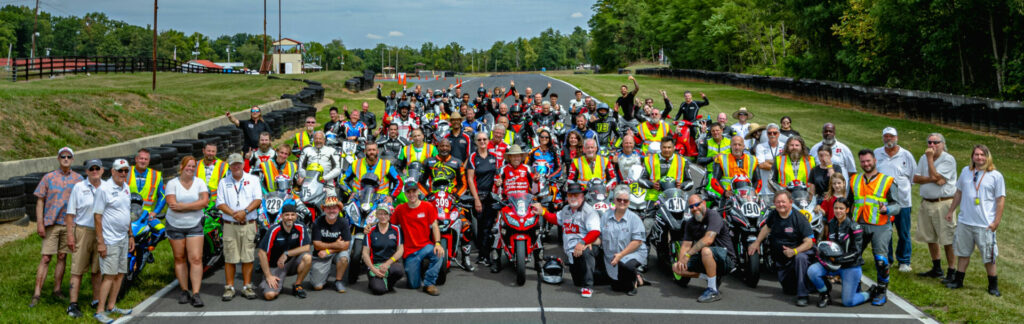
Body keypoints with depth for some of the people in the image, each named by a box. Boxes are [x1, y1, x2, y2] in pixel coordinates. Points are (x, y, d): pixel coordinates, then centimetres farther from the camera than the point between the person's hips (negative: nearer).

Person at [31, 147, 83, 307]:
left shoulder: (78, 179, 7)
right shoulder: (49, 178, 2)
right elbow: (40, 201, 1)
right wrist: (40, 223, -7)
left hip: (70, 224, 2)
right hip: (51, 223, -2)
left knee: (62, 257, 8)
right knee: (46, 258, -5)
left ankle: (57, 290, 17)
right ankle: (37, 293, -4)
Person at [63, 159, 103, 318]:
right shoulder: (78, 187, 1)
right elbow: (70, 213, 0)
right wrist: (70, 235, -7)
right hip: (83, 232, -3)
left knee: (98, 270, 10)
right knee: (77, 270, -4)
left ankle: (97, 301, 20)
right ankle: (73, 305, -3)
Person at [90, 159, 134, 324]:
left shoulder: (126, 188, 11)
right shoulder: (104, 189, -13)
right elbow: (97, 216, -14)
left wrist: (131, 236, 20)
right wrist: (100, 242, -18)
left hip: (123, 239, 8)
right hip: (110, 240, -8)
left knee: (120, 274, 11)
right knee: (110, 275, -9)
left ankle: (111, 306, 21)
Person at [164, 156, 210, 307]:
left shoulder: (199, 183, 4)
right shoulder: (172, 183, 0)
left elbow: (205, 201, -11)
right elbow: (172, 204, -12)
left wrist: (182, 206, -17)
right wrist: (194, 205, -11)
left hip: (194, 226, 0)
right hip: (175, 226, 0)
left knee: (196, 259, -9)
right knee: (179, 259, 6)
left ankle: (195, 293, -10)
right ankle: (184, 291, 16)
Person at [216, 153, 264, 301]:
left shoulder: (253, 180, 9)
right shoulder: (223, 182, 11)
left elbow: (258, 199, -1)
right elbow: (220, 204, 3)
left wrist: (245, 211, -15)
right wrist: (233, 213, -13)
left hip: (249, 224, 0)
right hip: (230, 226, 0)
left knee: (248, 257, 1)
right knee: (230, 258, 0)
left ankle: (247, 286, 8)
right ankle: (229, 288, 6)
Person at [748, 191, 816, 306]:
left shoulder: (799, 218, -19)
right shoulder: (773, 215, -2)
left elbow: (809, 242, -24)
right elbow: (767, 227, 21)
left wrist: (794, 251, -39)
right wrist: (757, 242, 16)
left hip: (799, 252, -5)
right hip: (781, 260, 6)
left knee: (800, 258, -42)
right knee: (788, 290, 8)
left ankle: (802, 295, -34)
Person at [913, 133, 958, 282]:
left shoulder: (948, 160, -9)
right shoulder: (924, 158, 11)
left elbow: (935, 176, -18)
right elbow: (915, 178, 3)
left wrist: (930, 158, -12)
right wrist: (932, 179, -13)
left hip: (943, 204, -7)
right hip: (926, 202, 7)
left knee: (947, 239, -6)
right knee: (930, 238, 15)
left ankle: (951, 272, 1)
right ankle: (936, 269, 28)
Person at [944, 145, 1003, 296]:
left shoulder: (996, 176, -5)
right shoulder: (966, 171, 8)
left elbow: (1001, 200, -4)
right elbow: (959, 193, 17)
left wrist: (996, 221, -8)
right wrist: (951, 211, 17)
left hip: (985, 225, -4)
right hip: (964, 221, 4)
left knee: (989, 256, 3)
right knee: (963, 252, 14)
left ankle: (993, 285, 16)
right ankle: (958, 280, 25)